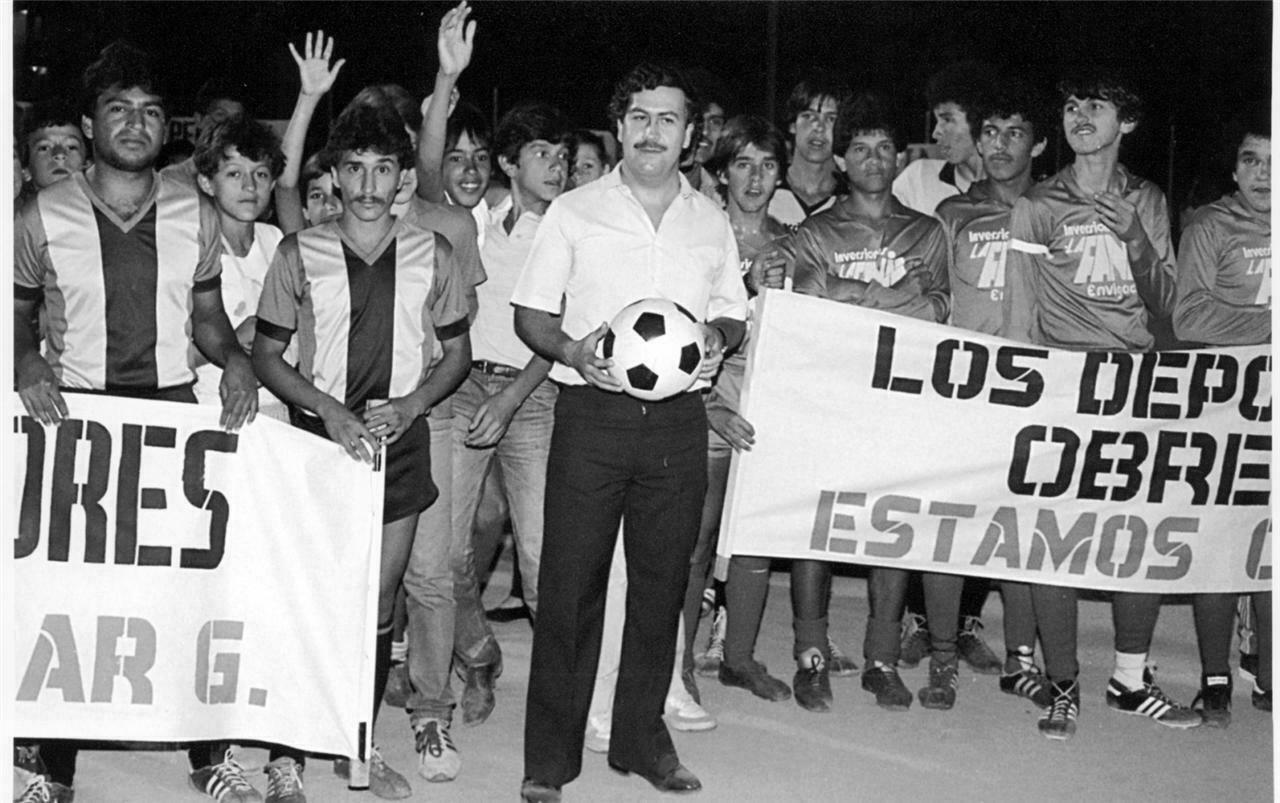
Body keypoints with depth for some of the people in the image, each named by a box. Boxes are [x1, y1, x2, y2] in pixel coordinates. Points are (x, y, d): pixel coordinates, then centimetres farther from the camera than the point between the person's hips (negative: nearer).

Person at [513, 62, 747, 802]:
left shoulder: (711, 220, 11)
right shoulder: (574, 213, 3)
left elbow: (733, 313, 17)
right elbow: (530, 314, 4)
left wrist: (718, 340, -5)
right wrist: (573, 350, -15)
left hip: (679, 419, 3)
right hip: (593, 414, -3)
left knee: (663, 581, 8)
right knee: (570, 582, -3)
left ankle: (642, 737, 23)